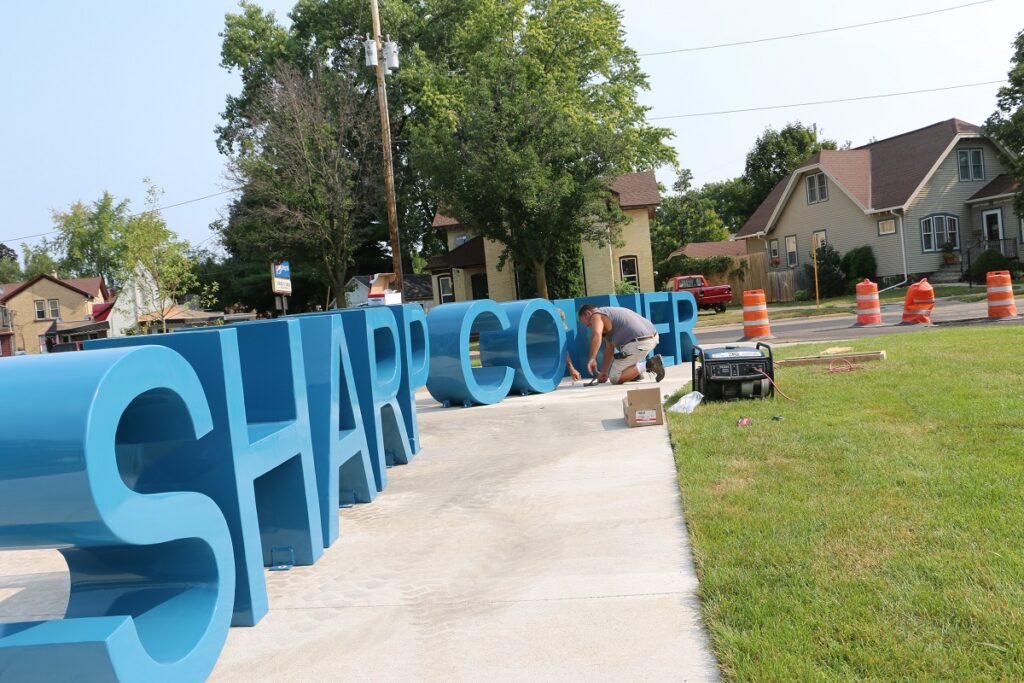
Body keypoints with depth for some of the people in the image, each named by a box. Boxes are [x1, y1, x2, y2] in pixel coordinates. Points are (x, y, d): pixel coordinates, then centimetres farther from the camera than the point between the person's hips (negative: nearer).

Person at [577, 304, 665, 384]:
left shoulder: (596, 316, 0)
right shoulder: (610, 314, 28)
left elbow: (596, 334, -25)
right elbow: (609, 348, 30)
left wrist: (592, 359, -19)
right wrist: (604, 372, 31)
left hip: (638, 343, -10)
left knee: (615, 379, -1)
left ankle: (648, 366, -12)